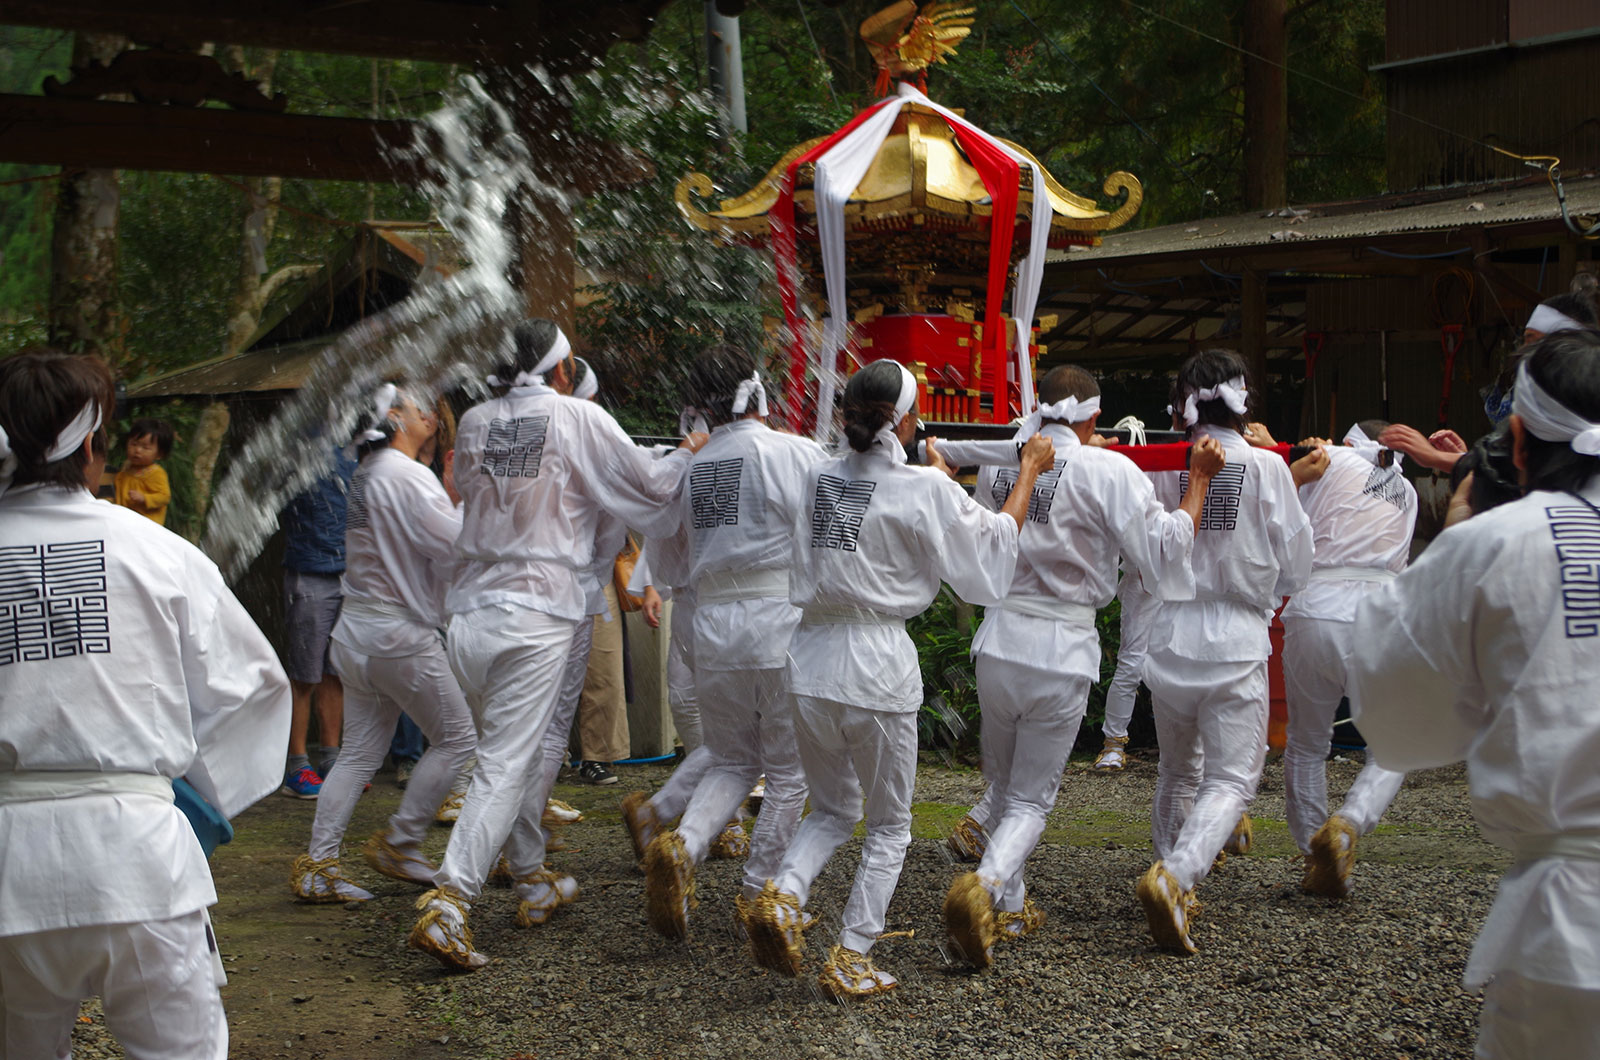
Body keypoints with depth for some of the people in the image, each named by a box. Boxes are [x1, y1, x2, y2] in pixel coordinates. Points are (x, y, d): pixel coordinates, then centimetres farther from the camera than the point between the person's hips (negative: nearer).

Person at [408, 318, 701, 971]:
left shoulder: (474, 423, 7)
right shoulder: (579, 418, -5)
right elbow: (649, 488, 4)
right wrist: (688, 454, 23)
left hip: (470, 611, 5)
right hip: (536, 614, -5)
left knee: (518, 751, 20)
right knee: (505, 765, -5)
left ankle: (533, 881, 31)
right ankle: (447, 904, -14)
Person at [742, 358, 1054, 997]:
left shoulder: (820, 479, 4)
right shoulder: (924, 490, -9)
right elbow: (993, 546, 2)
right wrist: (1029, 470, 13)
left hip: (812, 660, 5)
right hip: (879, 666, -5)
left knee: (833, 809, 22)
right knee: (888, 826, 13)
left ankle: (783, 895, -4)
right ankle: (851, 961, 10)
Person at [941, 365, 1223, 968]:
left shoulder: (998, 466, 2)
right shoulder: (1110, 473, -9)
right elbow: (1165, 555, -9)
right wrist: (1199, 479, 0)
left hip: (1000, 641, 3)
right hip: (1063, 652, -3)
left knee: (1004, 787, 22)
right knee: (1032, 799, 6)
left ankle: (1009, 907, 29)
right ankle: (983, 885, -19)